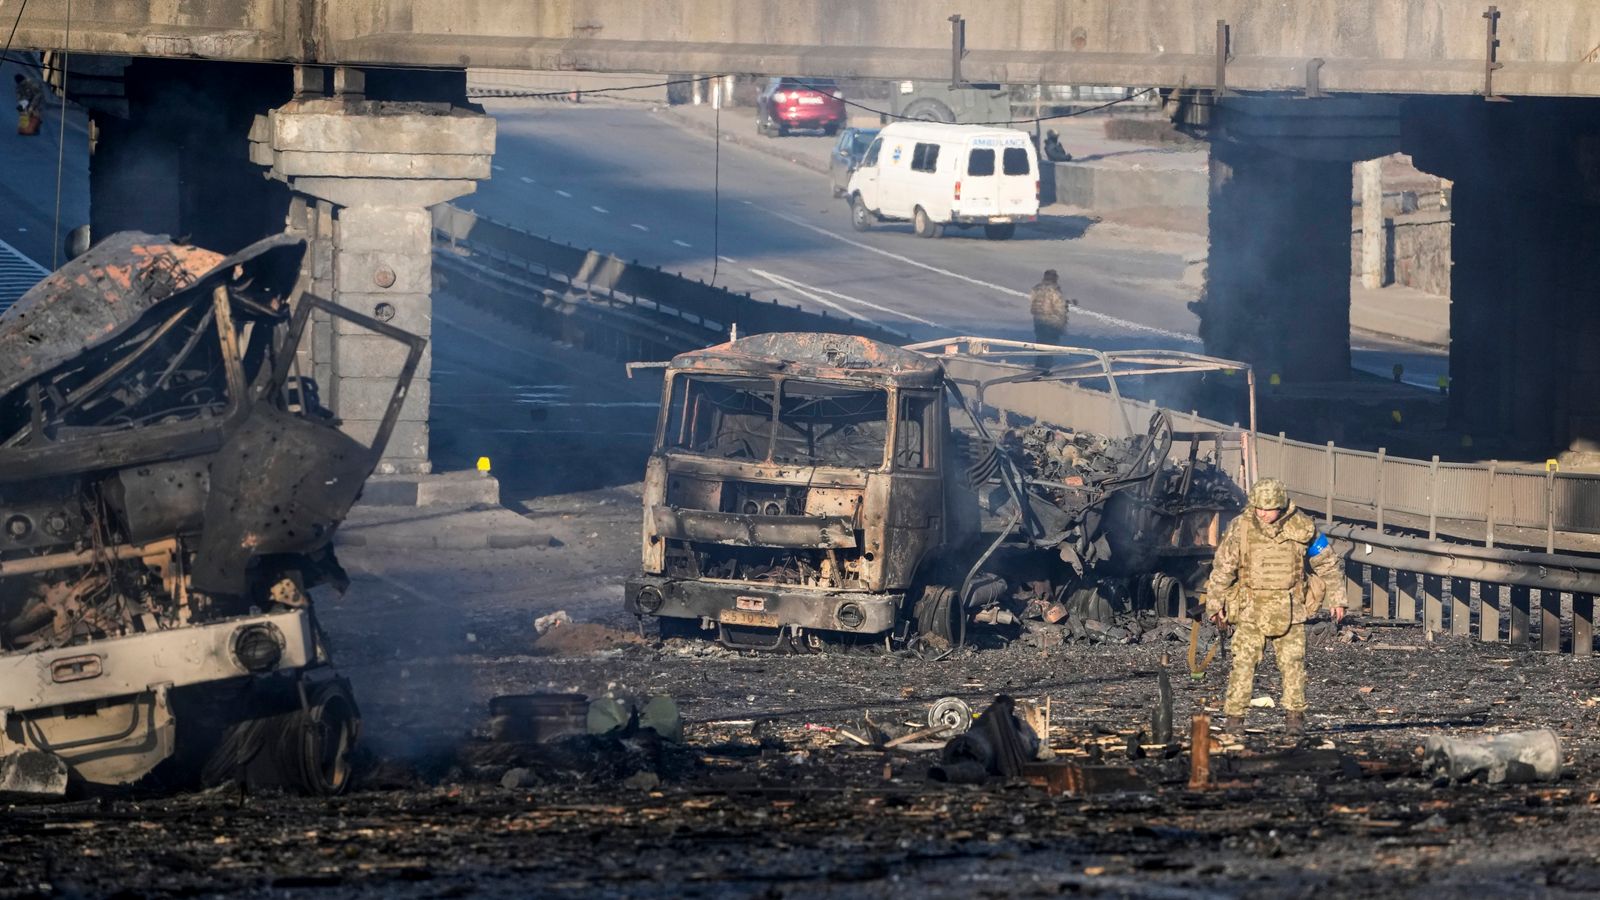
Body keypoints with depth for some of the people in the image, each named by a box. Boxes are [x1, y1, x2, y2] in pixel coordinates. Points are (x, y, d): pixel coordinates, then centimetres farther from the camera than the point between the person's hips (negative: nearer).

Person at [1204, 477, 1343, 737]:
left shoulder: (1302, 527, -5)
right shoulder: (1241, 527, -8)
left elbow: (1326, 562, 8)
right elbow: (1223, 567, 2)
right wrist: (1215, 604, 4)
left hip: (1289, 609, 1)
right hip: (1251, 607, -1)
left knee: (1292, 661, -3)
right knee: (1243, 661, -8)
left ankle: (1294, 715, 6)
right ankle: (1234, 716, -5)